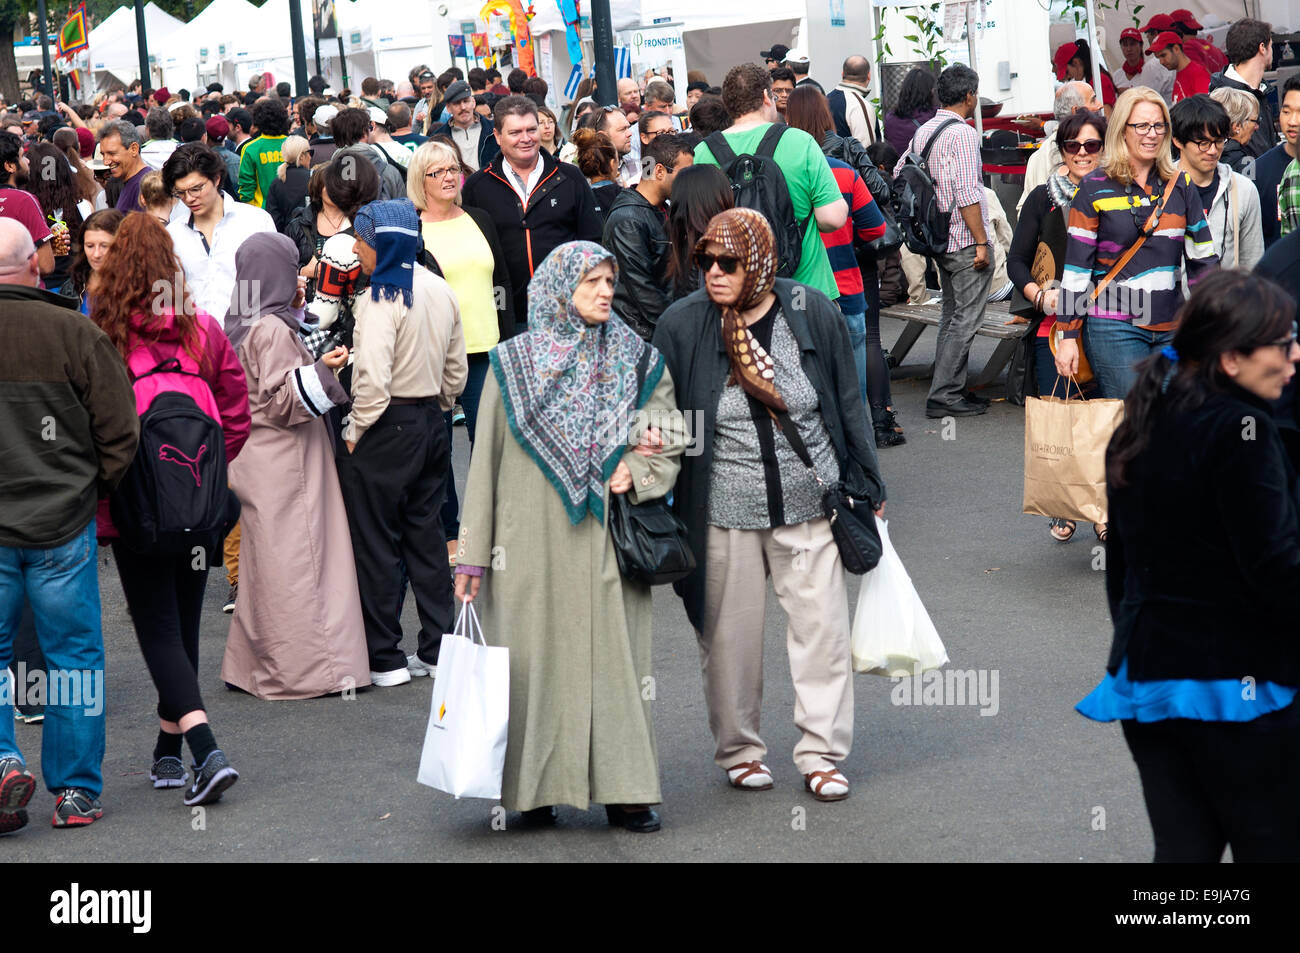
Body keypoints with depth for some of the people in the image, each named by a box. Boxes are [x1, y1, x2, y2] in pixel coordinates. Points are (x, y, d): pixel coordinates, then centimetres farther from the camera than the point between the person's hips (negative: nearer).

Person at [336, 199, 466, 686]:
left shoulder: (380, 298, -18)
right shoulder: (442, 292, 6)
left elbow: (373, 379, -25)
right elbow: (456, 370, 13)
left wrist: (355, 433, -14)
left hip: (386, 426, -8)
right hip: (431, 424, 8)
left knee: (375, 542, 2)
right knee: (426, 533, 15)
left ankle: (384, 658, 6)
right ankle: (440, 649, 18)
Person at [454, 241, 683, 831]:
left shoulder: (637, 362, 8)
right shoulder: (513, 363, 3)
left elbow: (672, 442, 14)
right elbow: (486, 459, 4)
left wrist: (638, 473, -7)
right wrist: (473, 553, 1)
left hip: (609, 538, 1)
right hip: (532, 539, -1)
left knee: (614, 654, 0)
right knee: (536, 657, 0)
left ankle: (624, 788, 6)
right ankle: (535, 788, 9)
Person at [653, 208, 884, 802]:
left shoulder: (813, 314, -3)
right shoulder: (682, 326, -5)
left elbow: (848, 404, 7)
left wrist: (867, 487, 10)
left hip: (809, 503, 1)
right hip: (724, 512, 0)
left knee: (821, 625, 2)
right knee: (730, 635, 7)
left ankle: (821, 753, 14)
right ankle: (739, 750, 23)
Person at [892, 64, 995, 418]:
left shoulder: (922, 132, 8)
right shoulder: (962, 133, -16)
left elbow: (898, 176, 16)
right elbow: (967, 195, -21)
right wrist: (982, 243, -17)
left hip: (940, 240, 9)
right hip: (966, 242, -9)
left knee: (951, 315, 17)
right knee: (965, 320, -5)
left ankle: (949, 389, 20)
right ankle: (943, 395, -7)